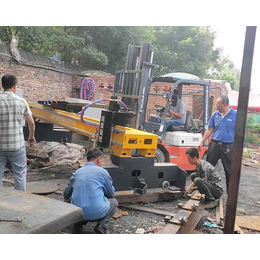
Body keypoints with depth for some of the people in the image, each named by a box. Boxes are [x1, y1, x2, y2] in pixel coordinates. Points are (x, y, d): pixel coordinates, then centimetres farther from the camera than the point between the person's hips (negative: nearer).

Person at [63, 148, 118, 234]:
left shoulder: (77, 172, 13)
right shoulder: (102, 171, 0)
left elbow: (66, 195, 22)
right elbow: (111, 194, 12)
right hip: (96, 213, -5)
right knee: (114, 202, 24)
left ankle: (79, 223, 11)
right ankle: (102, 226, 2)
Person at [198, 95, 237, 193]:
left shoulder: (235, 115, -7)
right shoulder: (215, 114, 4)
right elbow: (209, 129, 9)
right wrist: (202, 142, 5)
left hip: (228, 147, -3)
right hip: (214, 144, 3)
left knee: (229, 170, 7)